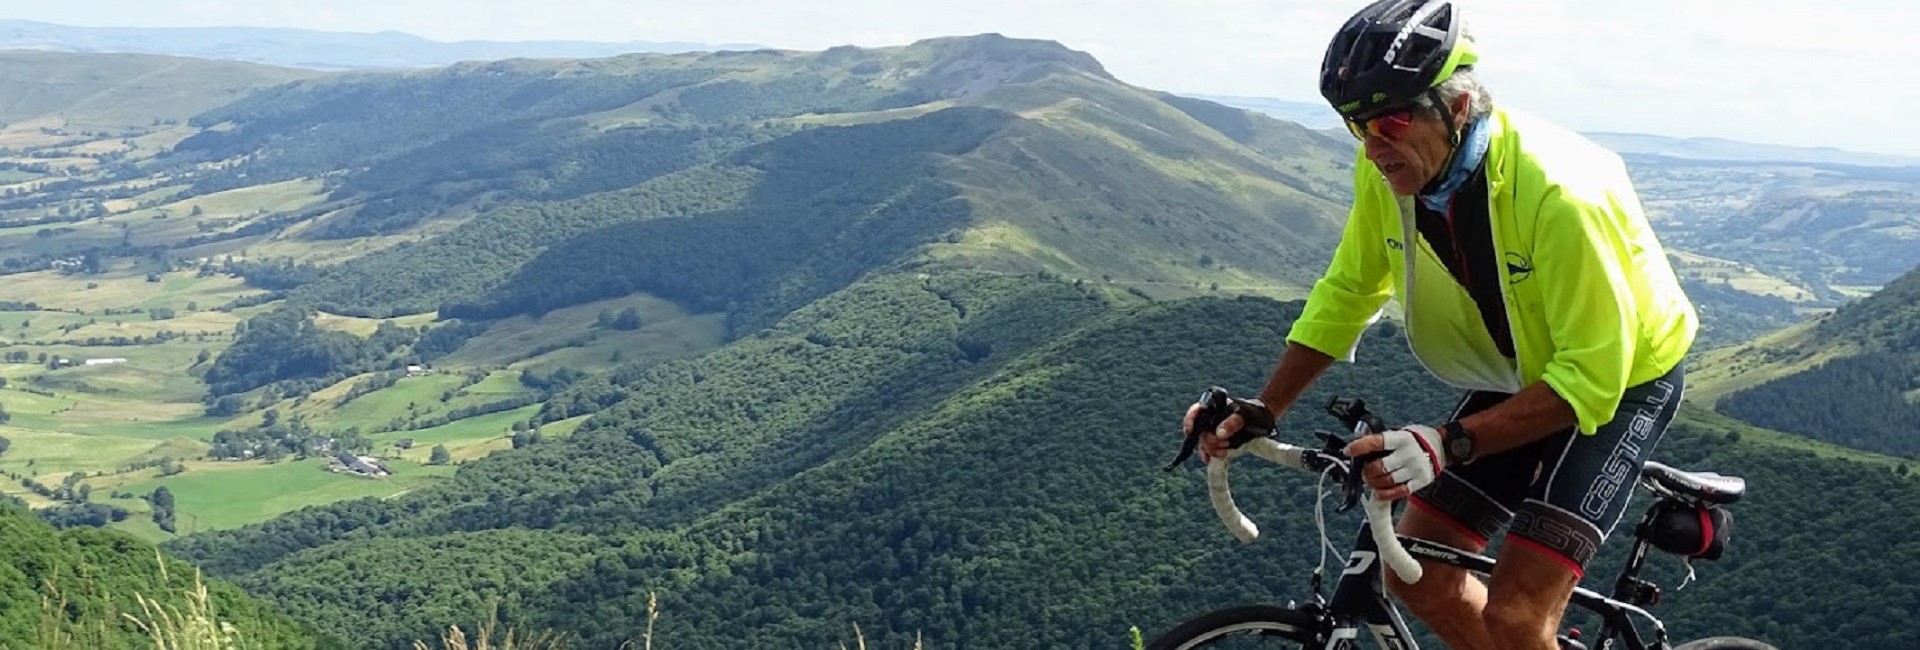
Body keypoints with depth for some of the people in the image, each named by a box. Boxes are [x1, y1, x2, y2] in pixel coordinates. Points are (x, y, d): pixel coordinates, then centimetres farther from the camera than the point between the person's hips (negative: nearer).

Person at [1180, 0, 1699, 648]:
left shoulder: (1558, 192, -34)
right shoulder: (1388, 170, -16)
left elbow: (1593, 377, -32)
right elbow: (1347, 292, -3)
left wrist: (1449, 444, -42)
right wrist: (1261, 410, -10)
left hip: (1619, 381, -6)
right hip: (1520, 375, 6)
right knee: (1418, 575, 5)